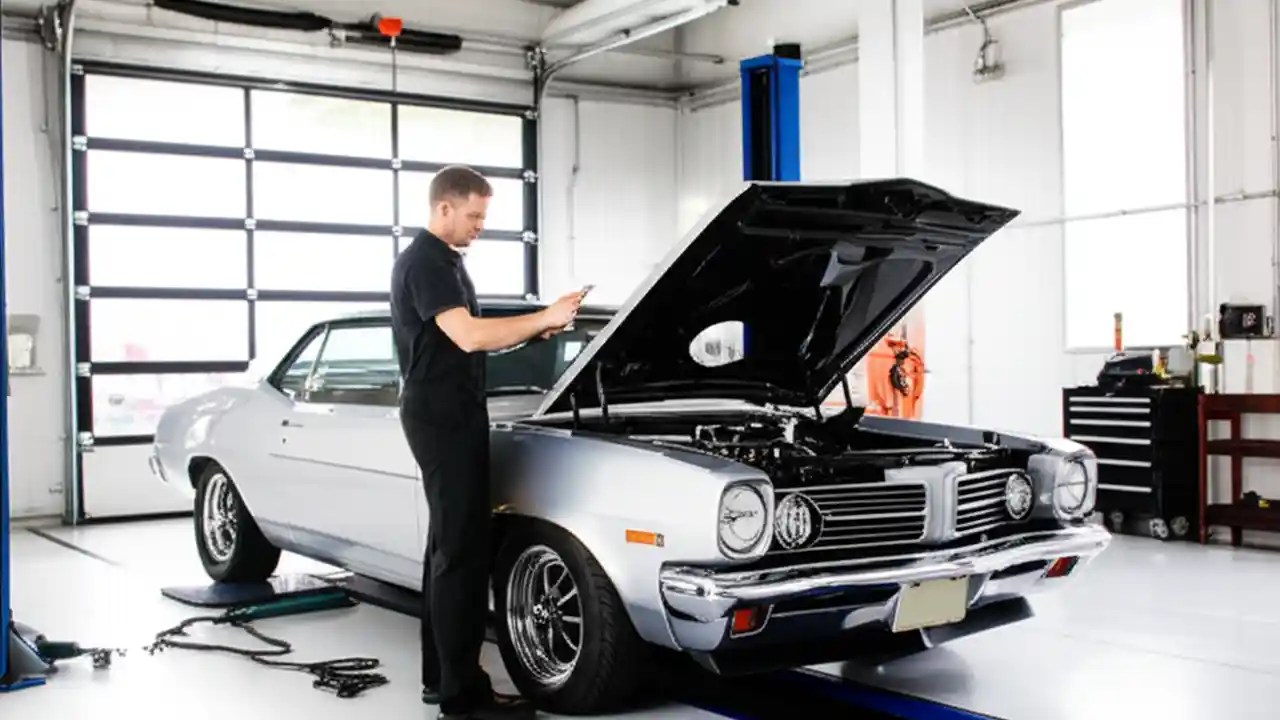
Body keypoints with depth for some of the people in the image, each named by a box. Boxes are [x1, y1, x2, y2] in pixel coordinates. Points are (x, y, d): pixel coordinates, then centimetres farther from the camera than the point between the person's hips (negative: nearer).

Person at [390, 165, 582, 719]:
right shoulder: (424, 263, -15)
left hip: (452, 414, 11)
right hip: (442, 417, -11)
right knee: (462, 552, -10)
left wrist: (532, 332, 9)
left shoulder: (445, 261, 17)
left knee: (447, 545, 12)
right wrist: (544, 317, -21)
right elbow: (467, 337, -26)